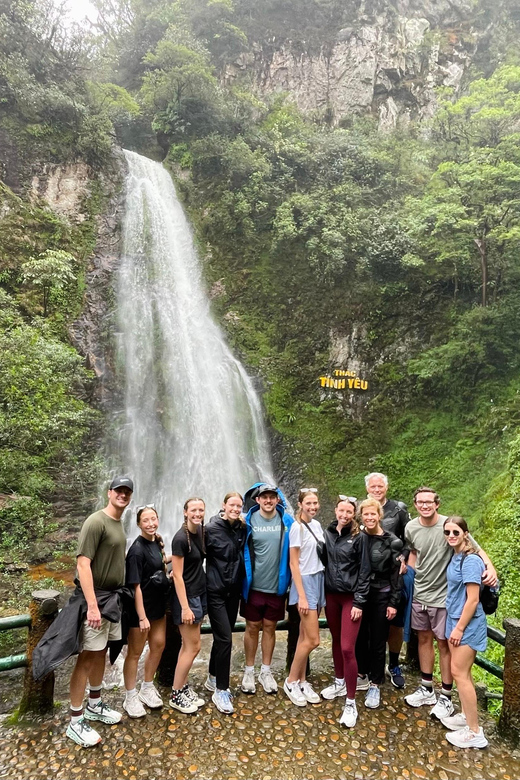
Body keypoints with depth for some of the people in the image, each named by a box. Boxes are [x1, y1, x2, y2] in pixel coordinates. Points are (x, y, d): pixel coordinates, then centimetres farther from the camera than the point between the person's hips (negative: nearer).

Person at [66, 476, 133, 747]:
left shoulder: (119, 524, 9)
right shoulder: (96, 522, -17)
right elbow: (83, 564, -22)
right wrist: (92, 606, -25)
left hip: (113, 598, 8)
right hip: (96, 599, -8)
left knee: (101, 653, 18)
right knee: (87, 657, 0)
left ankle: (94, 705, 33)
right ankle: (75, 721, 13)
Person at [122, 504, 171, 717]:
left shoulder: (157, 541, 1)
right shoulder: (137, 550, -23)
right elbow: (136, 586, -23)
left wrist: (171, 558, 6)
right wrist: (142, 617, -22)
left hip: (158, 603, 8)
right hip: (140, 607, -8)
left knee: (158, 645, 18)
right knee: (135, 652, 8)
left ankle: (147, 688, 37)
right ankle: (131, 697, 24)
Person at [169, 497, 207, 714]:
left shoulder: (201, 531, 1)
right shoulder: (180, 538, -21)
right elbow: (177, 576, -20)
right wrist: (185, 607, -20)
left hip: (200, 593, 7)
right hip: (186, 596, -7)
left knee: (188, 646, 15)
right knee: (193, 647, 1)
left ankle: (183, 688, 27)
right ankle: (175, 695, 16)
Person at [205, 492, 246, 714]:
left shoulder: (242, 529, 1)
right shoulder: (212, 529, -13)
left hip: (234, 590, 5)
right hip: (216, 590, -5)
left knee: (223, 636, 16)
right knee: (225, 638, -7)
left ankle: (213, 678, 34)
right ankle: (220, 691, 7)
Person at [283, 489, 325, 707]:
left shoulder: (316, 525, 7)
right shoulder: (297, 527, -14)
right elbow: (293, 564, -13)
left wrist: (320, 584, 6)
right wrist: (302, 596, -15)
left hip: (319, 580, 6)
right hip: (305, 581, -6)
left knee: (305, 636, 12)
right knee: (312, 639, -4)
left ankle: (302, 681, 23)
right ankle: (291, 682, 13)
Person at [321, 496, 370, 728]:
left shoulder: (359, 537, -10)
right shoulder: (327, 533, 2)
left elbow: (364, 572, -9)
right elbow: (324, 563, 8)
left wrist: (358, 602, -11)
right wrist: (321, 593, 6)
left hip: (350, 597, -4)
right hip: (331, 594, 5)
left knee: (347, 648, -6)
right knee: (336, 641, 18)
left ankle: (350, 703, 6)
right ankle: (340, 682, 39)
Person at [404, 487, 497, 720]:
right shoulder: (411, 528, -4)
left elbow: (476, 549, -16)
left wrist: (490, 567, -33)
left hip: (442, 596, -5)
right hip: (419, 595, 5)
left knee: (444, 644, 7)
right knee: (423, 639, 17)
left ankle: (445, 698, 23)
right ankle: (426, 689, 34)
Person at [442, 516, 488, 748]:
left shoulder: (470, 561, -21)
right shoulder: (455, 557, 5)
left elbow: (473, 599, -21)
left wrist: (459, 628, -17)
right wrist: (454, 625, 15)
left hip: (467, 624, -8)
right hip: (455, 620, 8)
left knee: (459, 672, -3)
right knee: (462, 672, 16)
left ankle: (475, 732, 7)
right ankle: (466, 716, 30)